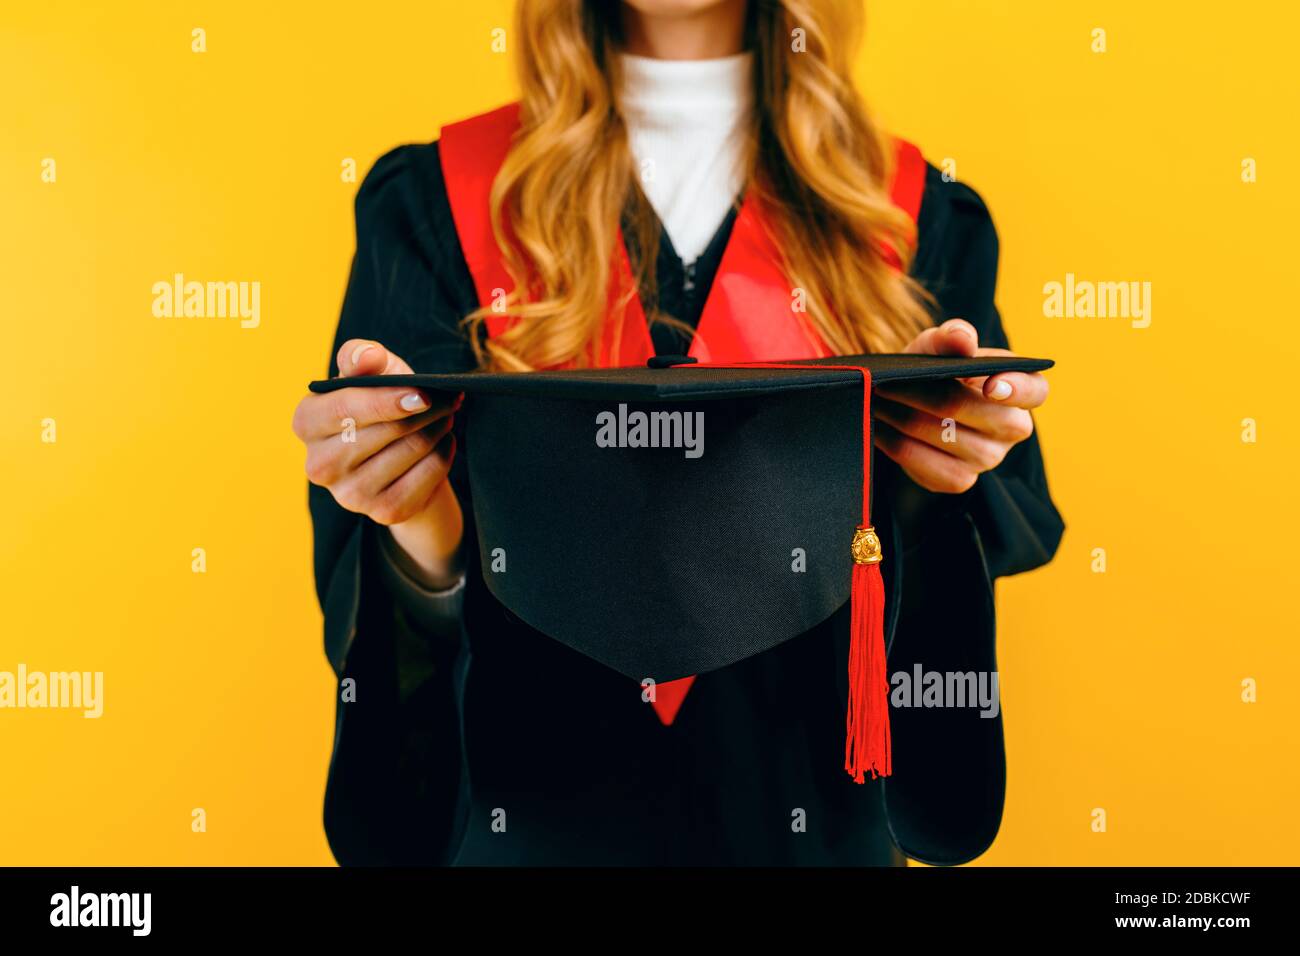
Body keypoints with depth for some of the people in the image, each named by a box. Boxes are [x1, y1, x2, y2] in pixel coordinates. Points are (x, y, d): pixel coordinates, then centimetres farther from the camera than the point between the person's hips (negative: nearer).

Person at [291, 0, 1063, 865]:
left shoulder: (922, 220, -1)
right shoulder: (427, 205, -4)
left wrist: (932, 480, -22)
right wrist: (413, 525, -29)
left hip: (813, 811, 2)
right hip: (527, 812, -1)